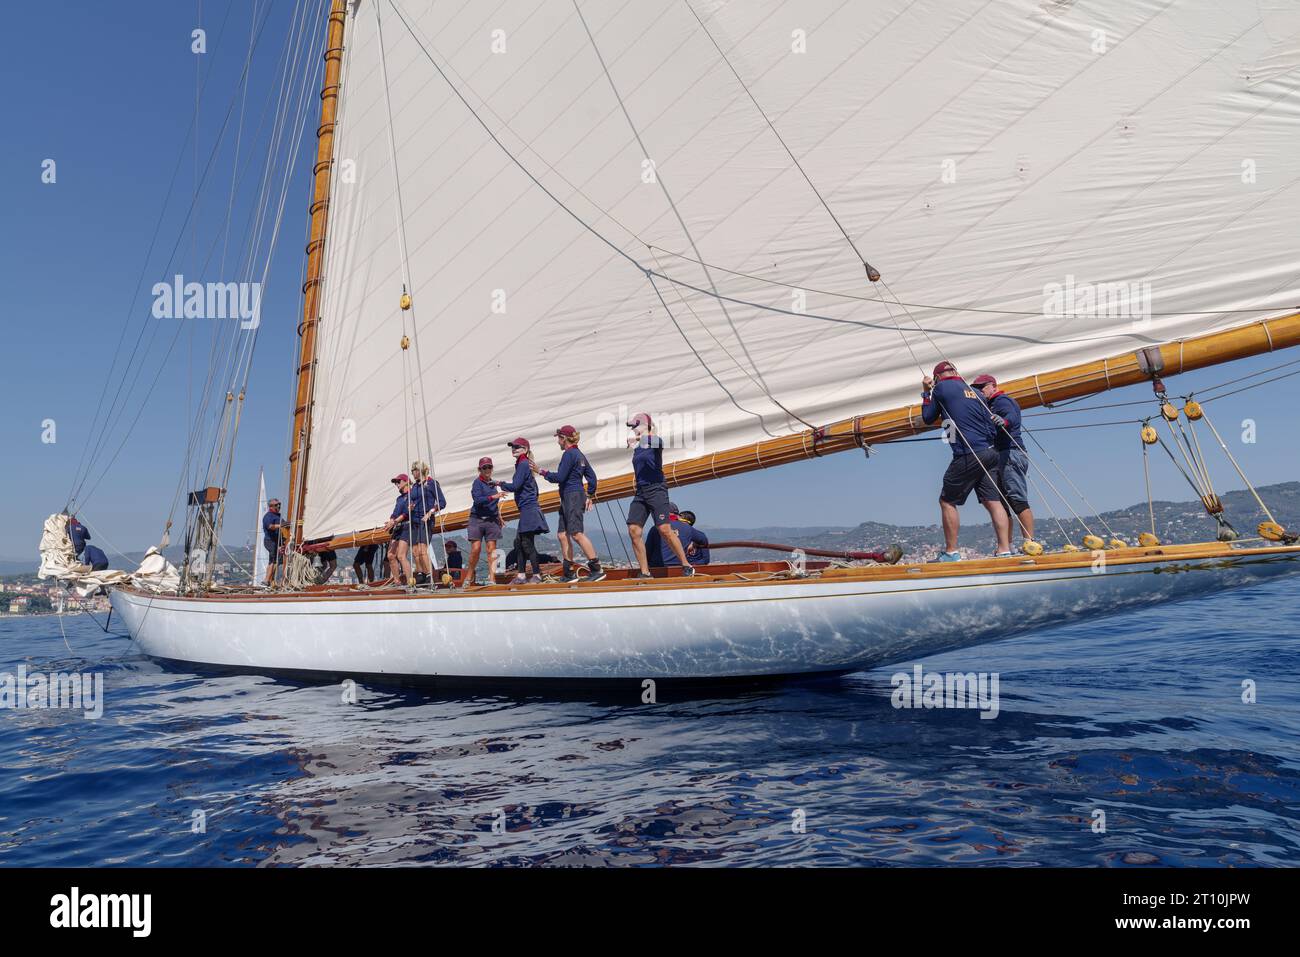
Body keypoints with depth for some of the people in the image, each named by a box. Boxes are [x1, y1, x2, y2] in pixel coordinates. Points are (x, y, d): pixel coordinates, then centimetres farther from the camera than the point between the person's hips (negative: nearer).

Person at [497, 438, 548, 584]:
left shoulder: (523, 464, -10)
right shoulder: (523, 464, 19)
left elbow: (515, 486, -18)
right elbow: (535, 489, 24)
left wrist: (501, 483, -1)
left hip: (528, 509, -10)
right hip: (528, 509, 10)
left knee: (527, 543, -10)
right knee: (519, 541, 10)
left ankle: (537, 575, -8)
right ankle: (521, 575, 12)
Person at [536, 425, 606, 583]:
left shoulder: (569, 454, -10)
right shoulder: (580, 455, 18)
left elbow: (560, 477, -14)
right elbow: (592, 477, 19)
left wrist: (543, 472, 0)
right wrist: (590, 496, 22)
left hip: (573, 497, -10)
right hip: (567, 499, 10)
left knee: (576, 533, -15)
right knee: (563, 535, 8)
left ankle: (597, 569, -17)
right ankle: (569, 573, 9)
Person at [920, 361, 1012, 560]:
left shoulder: (941, 387, 1)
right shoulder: (973, 391, 19)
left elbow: (928, 418, 12)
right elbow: (992, 429, 16)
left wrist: (926, 392, 21)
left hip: (967, 456, -6)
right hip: (989, 453, 7)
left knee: (947, 501, 4)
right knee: (993, 502, 3)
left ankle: (951, 552, 4)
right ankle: (1005, 550, -2)